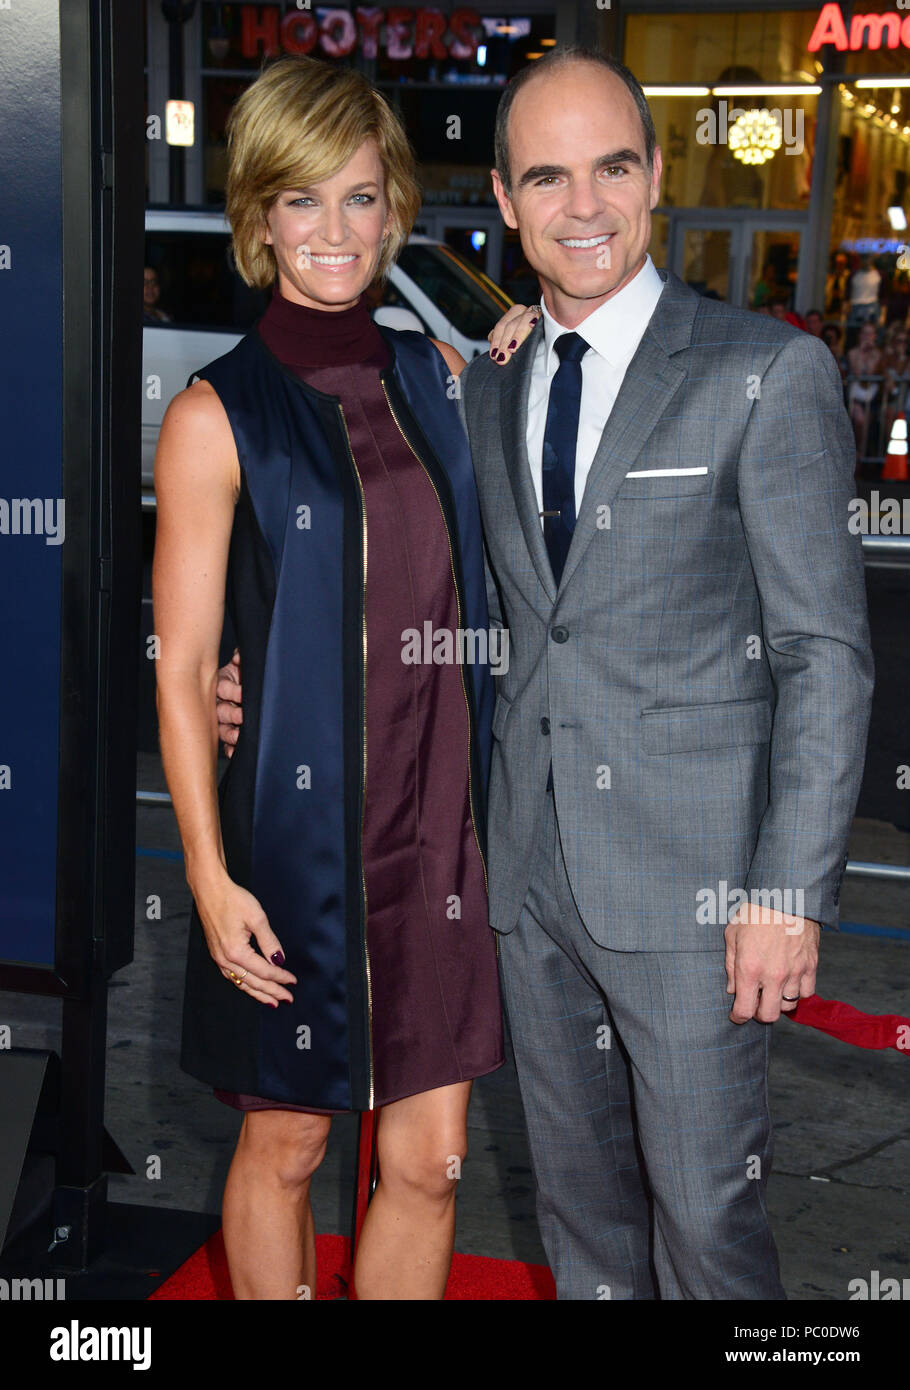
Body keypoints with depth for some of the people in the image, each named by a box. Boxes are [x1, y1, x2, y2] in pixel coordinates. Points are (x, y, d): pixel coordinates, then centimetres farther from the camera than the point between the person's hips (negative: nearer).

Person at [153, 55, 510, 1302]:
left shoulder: (439, 378, 7)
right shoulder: (219, 415, -7)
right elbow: (182, 671, -7)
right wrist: (210, 877, -10)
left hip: (435, 826, 4)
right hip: (295, 834, -4)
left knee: (431, 1159, 9)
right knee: (285, 1147, 13)